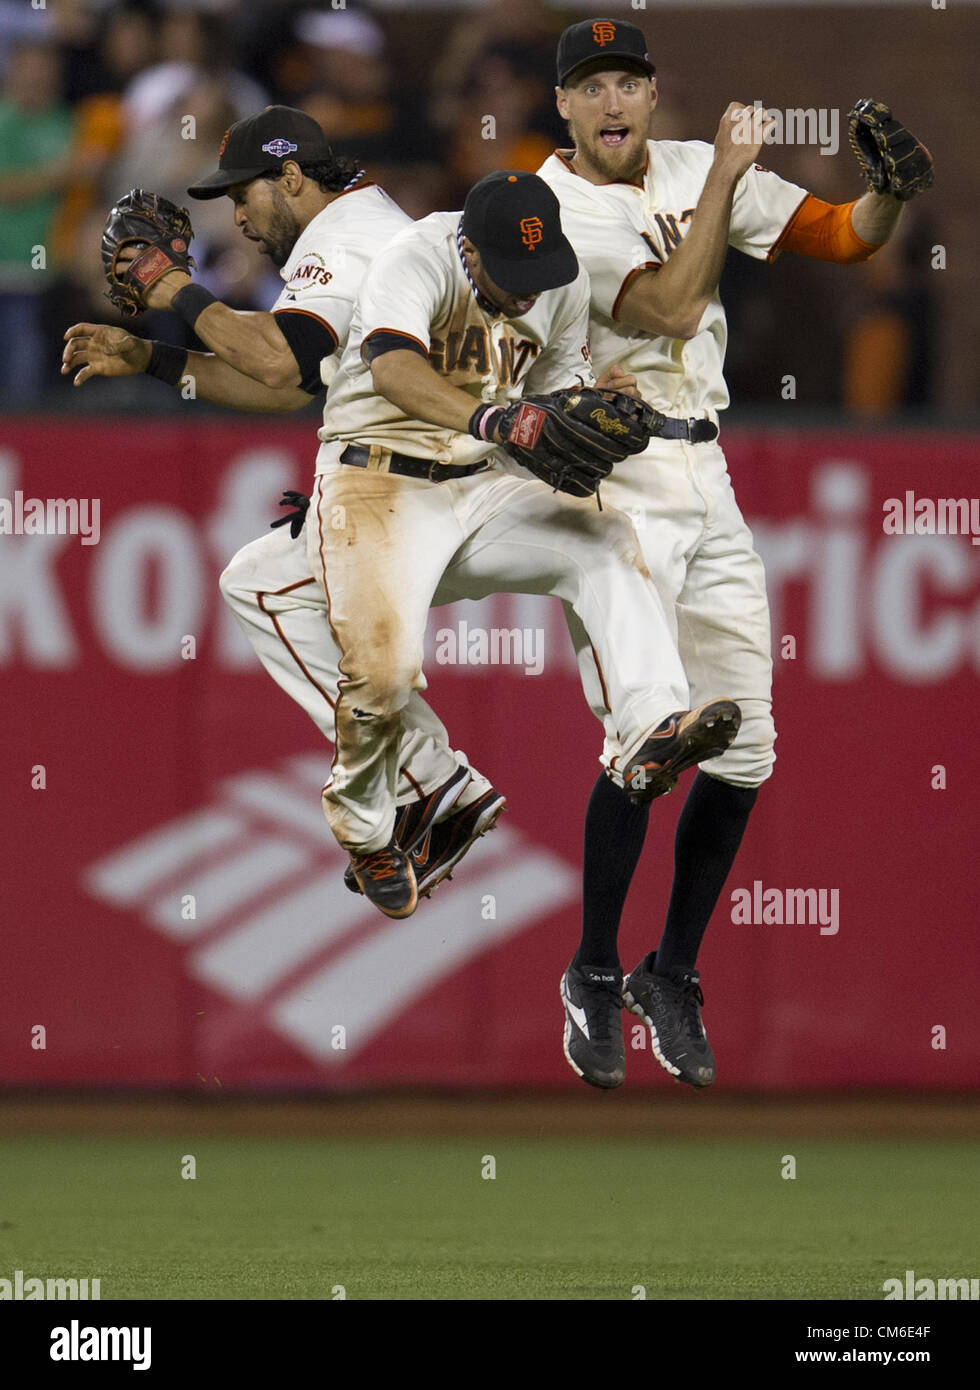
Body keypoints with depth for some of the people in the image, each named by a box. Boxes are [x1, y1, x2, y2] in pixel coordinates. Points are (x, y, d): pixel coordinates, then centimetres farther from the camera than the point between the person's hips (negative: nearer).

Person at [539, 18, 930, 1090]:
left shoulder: (693, 170, 9)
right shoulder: (556, 209, -11)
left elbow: (843, 238, 8)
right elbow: (670, 308, -21)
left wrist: (892, 187, -14)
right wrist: (728, 172, -17)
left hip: (706, 478, 7)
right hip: (614, 482, -7)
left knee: (741, 749, 5)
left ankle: (672, 972, 20)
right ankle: (595, 977, -2)